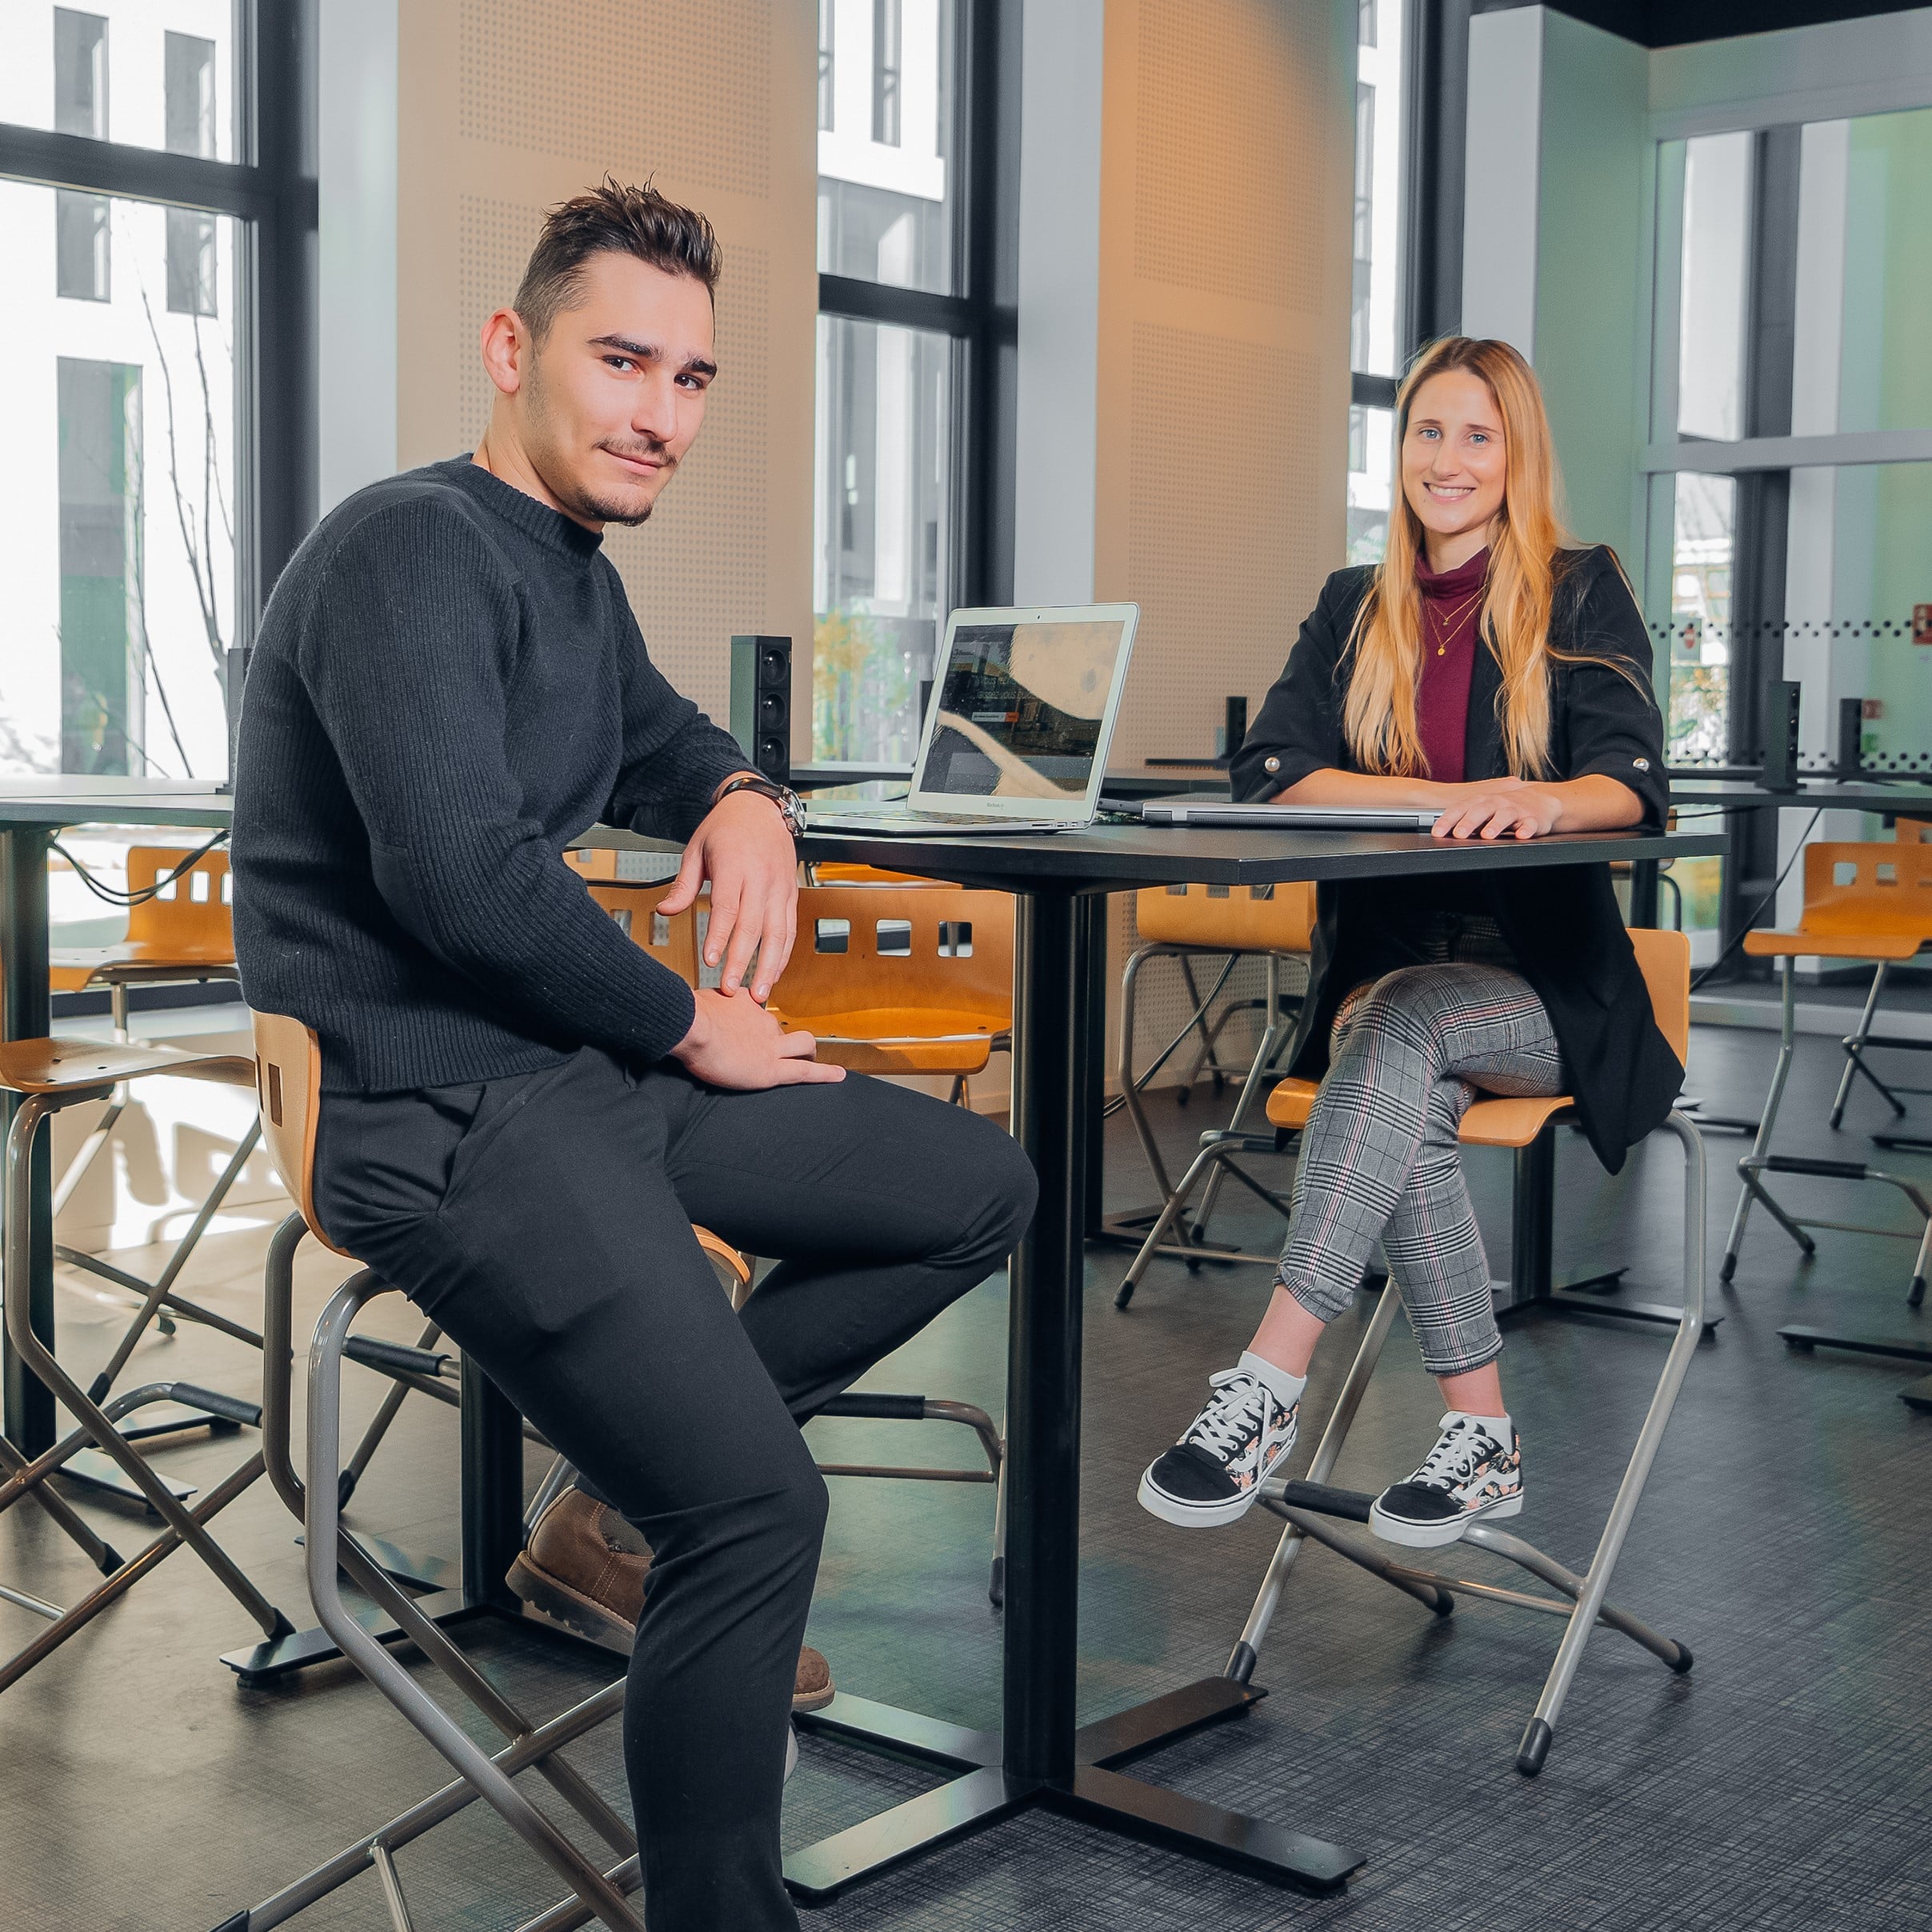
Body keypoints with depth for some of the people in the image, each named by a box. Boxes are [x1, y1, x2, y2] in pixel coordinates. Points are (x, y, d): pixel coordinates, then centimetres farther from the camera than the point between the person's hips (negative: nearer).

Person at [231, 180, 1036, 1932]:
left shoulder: (576, 571, 15)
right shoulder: (414, 549, -15)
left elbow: (659, 739, 34)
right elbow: (461, 875, -25)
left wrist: (743, 799, 8)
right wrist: (688, 1024, -11)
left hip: (586, 1064, 10)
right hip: (431, 1111, -10)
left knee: (980, 1192, 12)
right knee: (761, 1501, -24)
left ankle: (630, 1509, 12)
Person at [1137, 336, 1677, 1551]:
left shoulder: (1583, 594, 5)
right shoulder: (1355, 608, 15)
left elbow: (1633, 784, -10)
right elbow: (1274, 769, 0)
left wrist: (1543, 803, -35)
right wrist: (1463, 799, -16)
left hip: (1541, 980, -2)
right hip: (1379, 960, 2)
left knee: (1403, 1026, -35)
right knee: (1411, 1100, -32)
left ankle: (1268, 1385, -38)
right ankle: (1481, 1437, -23)